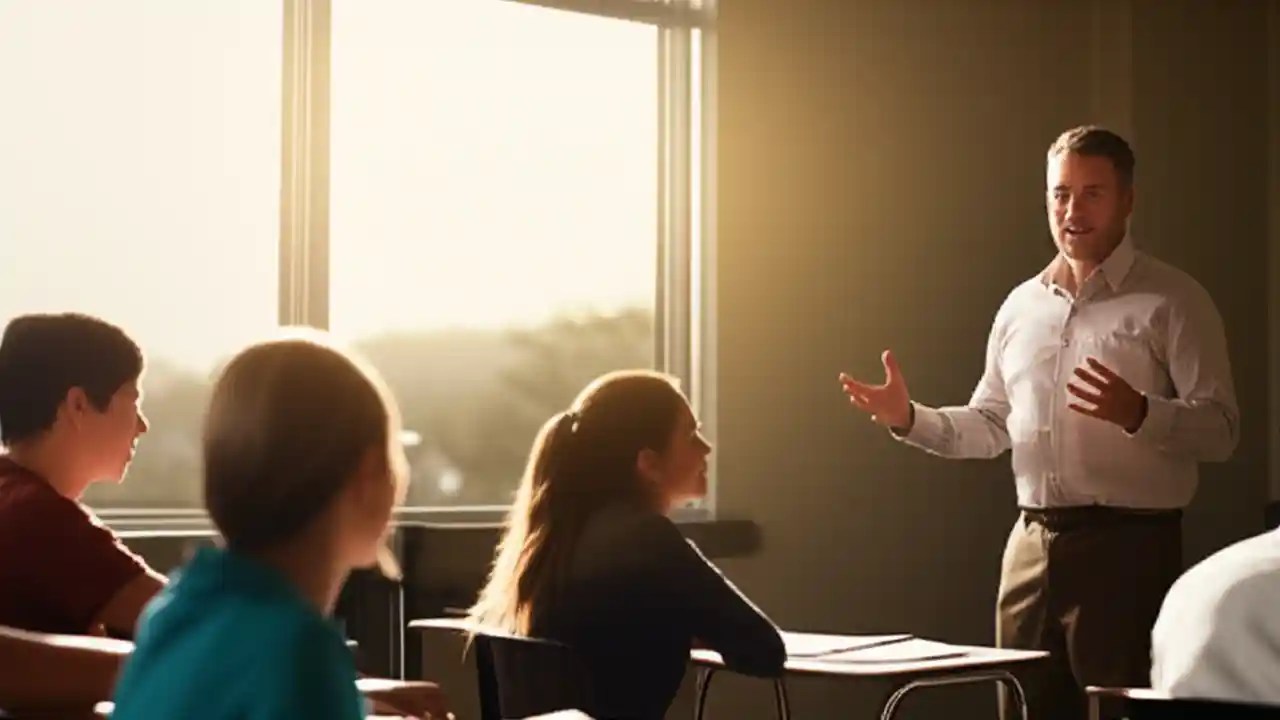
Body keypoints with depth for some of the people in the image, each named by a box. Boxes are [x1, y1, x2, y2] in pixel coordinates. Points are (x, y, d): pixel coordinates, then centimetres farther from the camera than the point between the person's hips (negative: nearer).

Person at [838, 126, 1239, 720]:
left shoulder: (1171, 302, -3)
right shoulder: (1022, 305, 15)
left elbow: (1220, 429, -11)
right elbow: (989, 426, 21)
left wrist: (1137, 413, -29)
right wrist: (909, 419, 4)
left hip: (1127, 545, -5)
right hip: (1031, 543, 6)